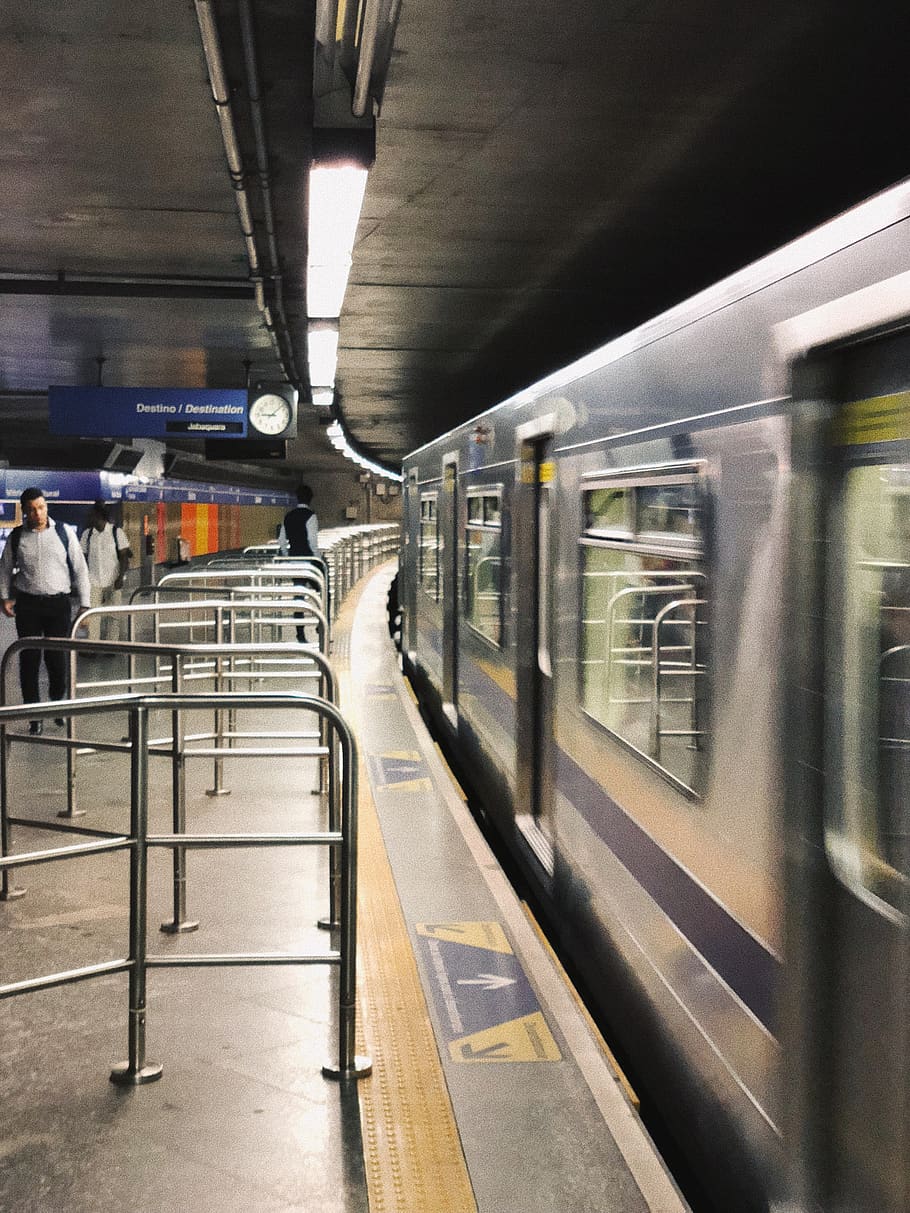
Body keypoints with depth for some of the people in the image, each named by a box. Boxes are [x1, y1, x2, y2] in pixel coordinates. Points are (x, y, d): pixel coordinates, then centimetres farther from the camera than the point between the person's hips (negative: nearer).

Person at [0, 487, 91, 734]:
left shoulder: (64, 532, -2)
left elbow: (80, 568, 2)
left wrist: (84, 604, 0)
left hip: (59, 603, -1)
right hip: (27, 605, 1)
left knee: (57, 658, 3)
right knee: (29, 659, 3)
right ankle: (34, 715, 13)